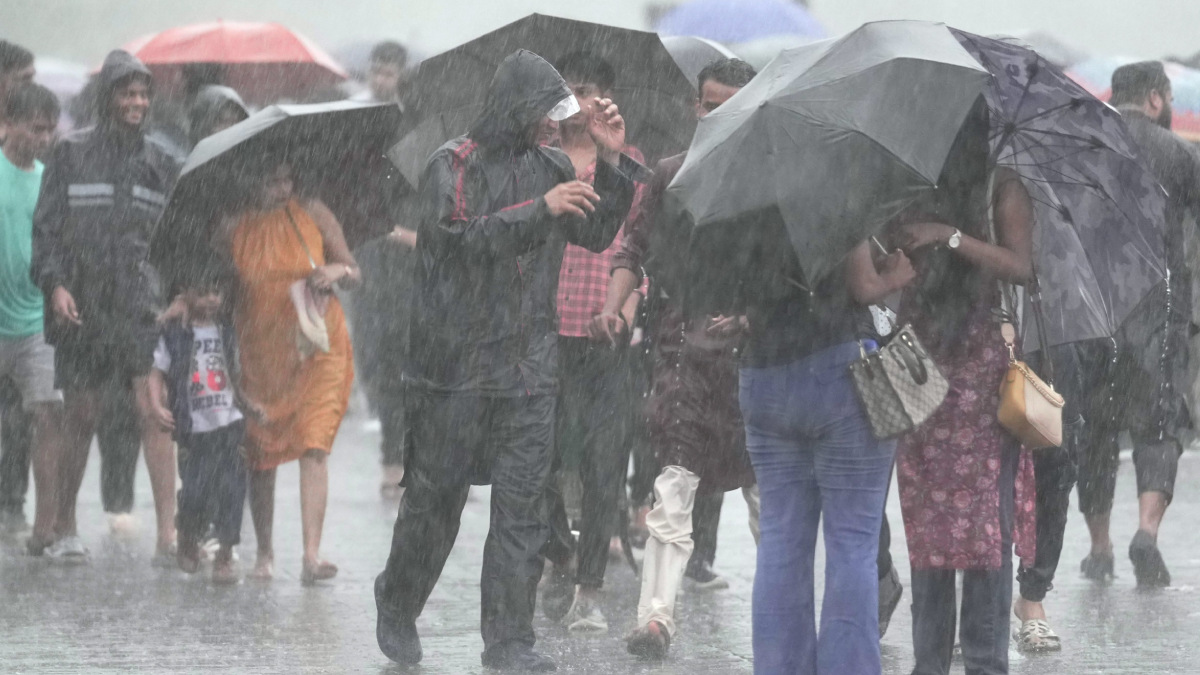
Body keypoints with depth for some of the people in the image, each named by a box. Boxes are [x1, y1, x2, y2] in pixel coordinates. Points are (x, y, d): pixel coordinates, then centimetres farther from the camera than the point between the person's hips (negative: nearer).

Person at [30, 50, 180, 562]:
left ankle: (167, 533, -14)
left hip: (142, 303, 1)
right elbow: (47, 226, 2)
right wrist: (55, 283, -10)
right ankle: (62, 525, 20)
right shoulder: (71, 154, 4)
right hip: (82, 303, -1)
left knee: (155, 413, -10)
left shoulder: (159, 163, 11)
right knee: (80, 417, 5)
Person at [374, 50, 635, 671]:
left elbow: (596, 236, 13)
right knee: (435, 497, 5)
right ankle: (397, 609, 25)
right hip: (455, 363, -4)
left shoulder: (550, 166, 10)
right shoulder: (454, 166, -6)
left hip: (529, 366, 4)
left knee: (522, 504, -1)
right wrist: (541, 209, -30)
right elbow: (464, 237, -21)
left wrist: (611, 164, 0)